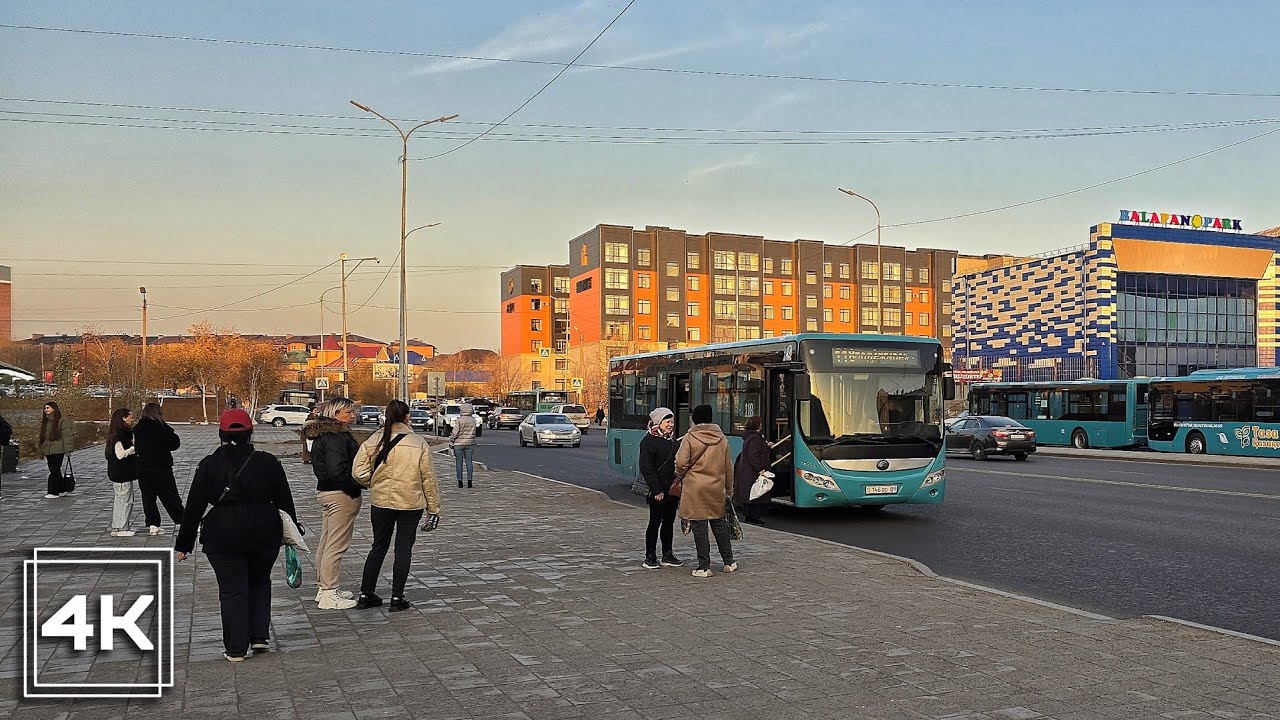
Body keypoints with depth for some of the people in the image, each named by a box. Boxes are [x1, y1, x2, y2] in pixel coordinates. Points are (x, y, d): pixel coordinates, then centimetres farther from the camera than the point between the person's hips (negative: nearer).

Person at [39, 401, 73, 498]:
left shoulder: (61, 421, -7)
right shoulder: (44, 421, 14)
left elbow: (66, 435, -9)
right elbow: (42, 437, 20)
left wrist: (67, 450, -12)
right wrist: (42, 452, 19)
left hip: (58, 450, -7)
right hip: (48, 450, 7)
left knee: (55, 471, -7)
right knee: (54, 470, 10)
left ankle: (54, 492, -2)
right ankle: (63, 489, 20)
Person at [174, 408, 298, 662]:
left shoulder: (209, 465, -3)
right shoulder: (268, 462, 0)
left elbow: (194, 507, -1)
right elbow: (285, 501, 4)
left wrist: (183, 544, 5)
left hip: (223, 537, -1)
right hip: (265, 534, 2)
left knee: (232, 591, 7)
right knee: (259, 583, 21)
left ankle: (236, 648, 10)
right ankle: (260, 637, 16)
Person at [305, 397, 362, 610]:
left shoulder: (321, 435, 13)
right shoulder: (337, 436, -19)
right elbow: (337, 470, -26)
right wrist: (360, 484, -15)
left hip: (325, 491, 11)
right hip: (341, 495, -11)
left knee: (326, 544, 17)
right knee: (336, 546, -5)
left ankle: (323, 588, 28)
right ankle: (329, 595, -1)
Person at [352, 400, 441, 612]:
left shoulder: (373, 441, -4)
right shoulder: (419, 444, -8)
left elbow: (360, 473, -8)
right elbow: (428, 478, -5)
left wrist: (375, 484, 12)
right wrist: (434, 508, 3)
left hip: (380, 503, 2)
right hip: (410, 504, -2)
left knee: (378, 547, 16)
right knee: (403, 550, 7)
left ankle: (366, 594, 22)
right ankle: (397, 598, 9)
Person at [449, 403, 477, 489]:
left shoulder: (459, 420, -11)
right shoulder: (473, 420, 0)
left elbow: (455, 432, -11)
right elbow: (474, 433, 5)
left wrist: (451, 441, -2)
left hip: (459, 444, -3)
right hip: (470, 443, 3)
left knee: (459, 463, 4)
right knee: (469, 462, 5)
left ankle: (460, 481, 4)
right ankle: (469, 481, 2)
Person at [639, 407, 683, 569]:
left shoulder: (671, 440, 14)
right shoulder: (649, 441, -11)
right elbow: (646, 469, -15)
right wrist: (657, 490, -19)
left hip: (671, 490, 8)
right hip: (658, 492, -8)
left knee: (669, 521, 12)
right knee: (655, 522, 0)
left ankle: (667, 555, 21)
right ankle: (650, 557, 8)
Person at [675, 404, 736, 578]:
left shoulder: (690, 438, -8)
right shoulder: (721, 439, 6)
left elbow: (681, 463, -13)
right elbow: (728, 466, 12)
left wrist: (680, 474, 10)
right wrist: (729, 489, 23)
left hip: (695, 489, -4)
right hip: (717, 488, 4)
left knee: (699, 527, 1)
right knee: (719, 524, 17)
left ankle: (704, 567, 3)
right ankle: (729, 562, 24)